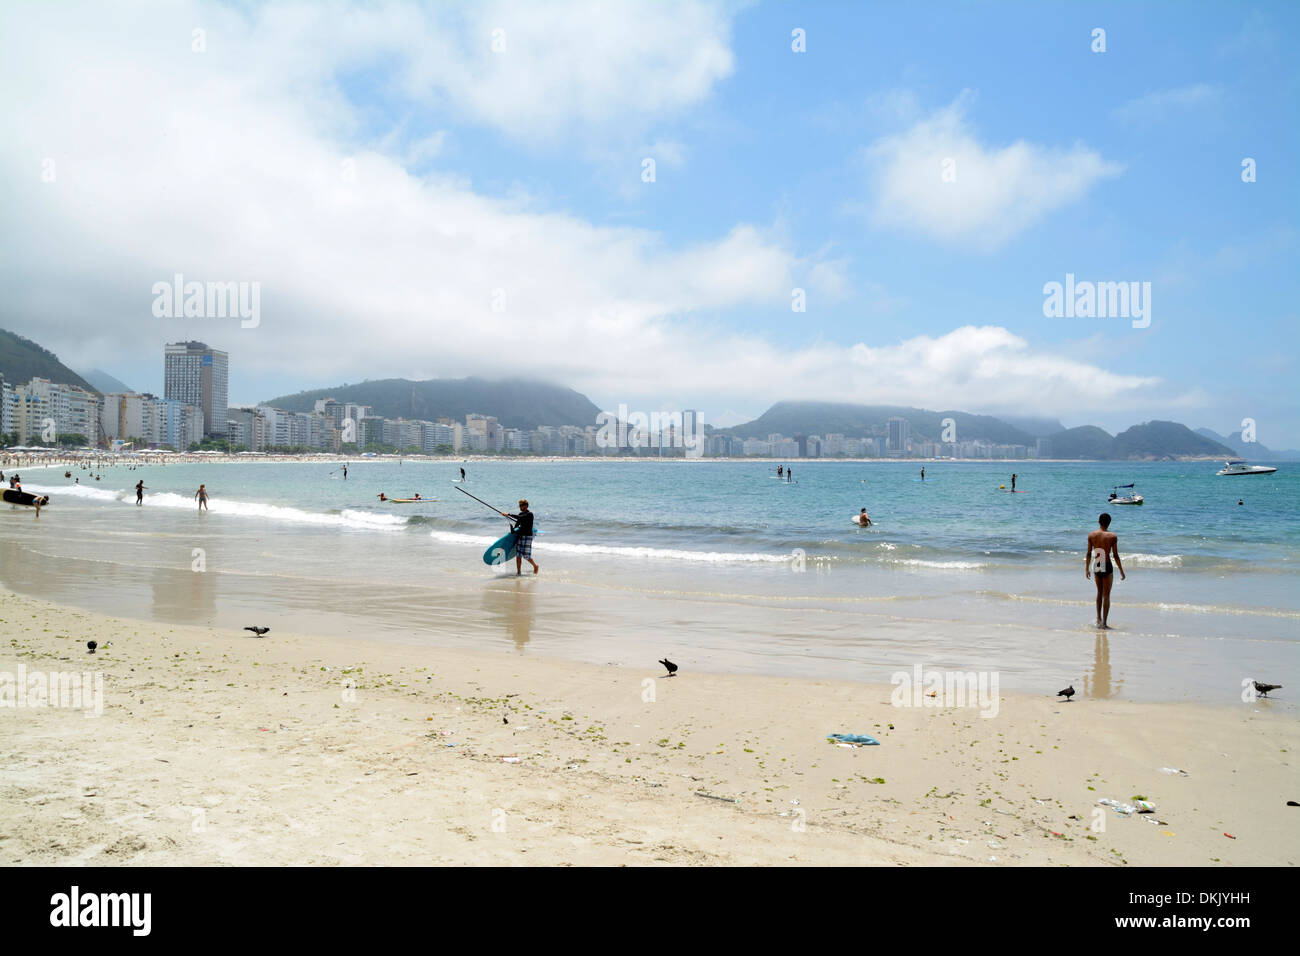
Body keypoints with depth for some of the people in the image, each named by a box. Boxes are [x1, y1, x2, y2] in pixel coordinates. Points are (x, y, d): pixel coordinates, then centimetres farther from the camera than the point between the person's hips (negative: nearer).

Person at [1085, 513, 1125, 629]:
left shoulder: (1091, 535, -2)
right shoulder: (1113, 536, -11)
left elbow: (1089, 554, 3)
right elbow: (1115, 555, -9)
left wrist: (1087, 569, 14)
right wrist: (1121, 571, -1)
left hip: (1096, 567, 4)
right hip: (1107, 567, -4)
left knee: (1099, 592, 22)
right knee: (1106, 595, 3)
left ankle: (1098, 619, 26)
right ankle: (1104, 623, 3)